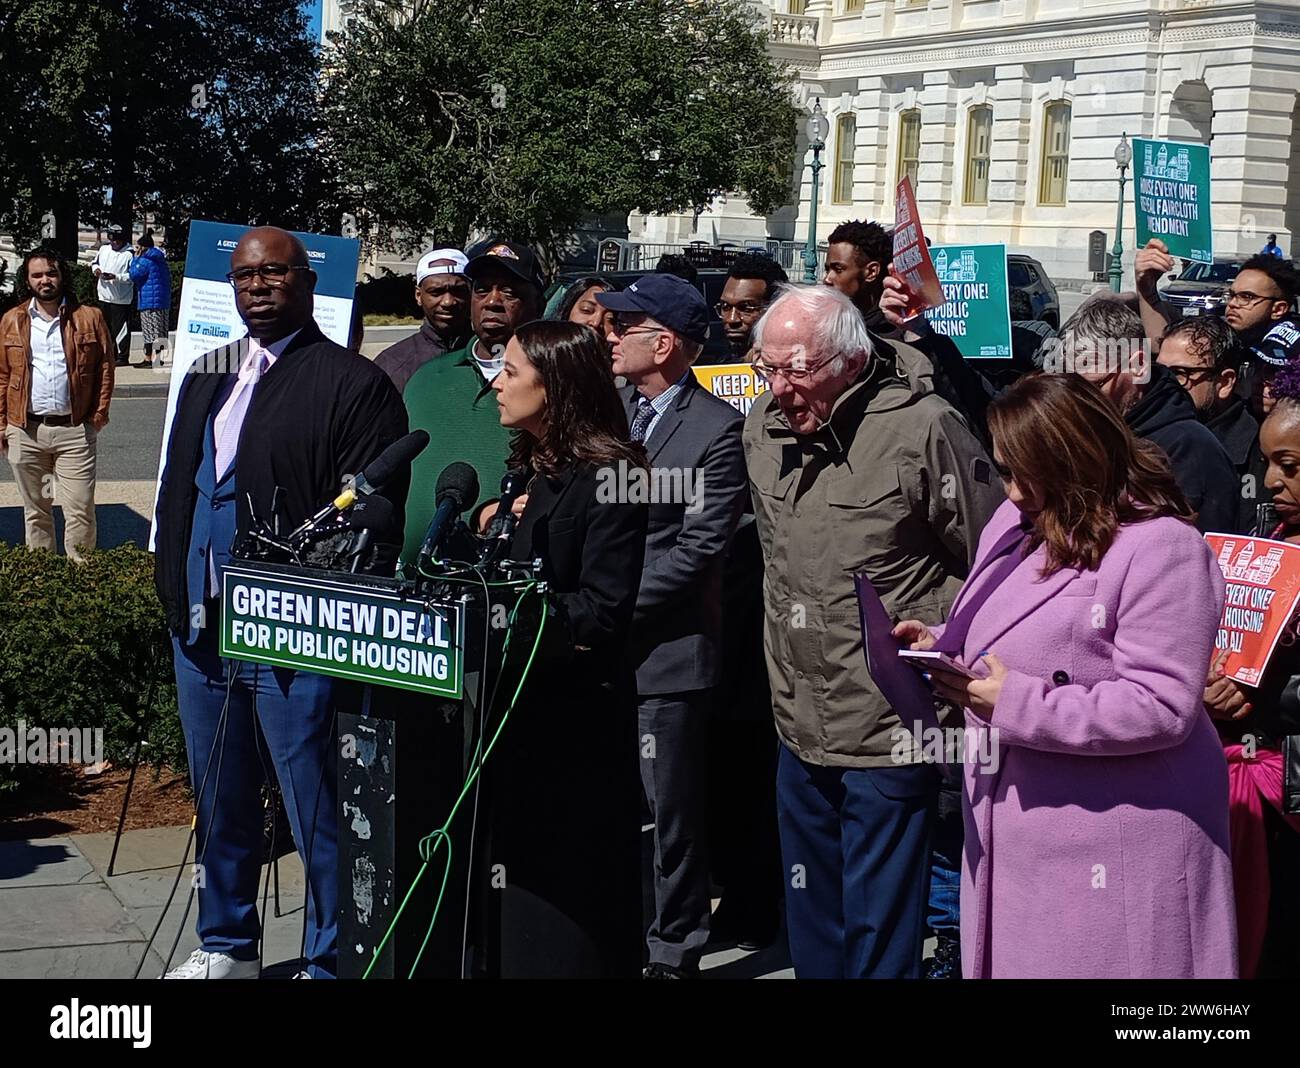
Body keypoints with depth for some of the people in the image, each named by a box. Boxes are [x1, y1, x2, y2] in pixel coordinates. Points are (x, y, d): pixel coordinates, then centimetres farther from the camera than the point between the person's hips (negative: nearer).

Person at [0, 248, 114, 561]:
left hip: (75, 430, -2)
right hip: (25, 430, 2)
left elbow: (105, 368, 4)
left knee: (80, 511, -3)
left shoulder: (89, 318, 1)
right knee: (35, 510, 11)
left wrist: (99, 415, -2)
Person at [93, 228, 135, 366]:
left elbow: (133, 276, -15)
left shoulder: (129, 254, -11)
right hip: (104, 295, 7)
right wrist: (96, 269, 1)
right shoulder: (103, 249, 9)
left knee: (120, 328, -4)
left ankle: (123, 356, 2)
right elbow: (95, 262, 24)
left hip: (121, 298, -7)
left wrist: (116, 277, -24)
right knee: (106, 327, 14)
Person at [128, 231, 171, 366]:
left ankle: (148, 358, -9)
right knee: (161, 331, 9)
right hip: (164, 302, 8)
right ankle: (159, 357, 11)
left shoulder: (145, 260, -11)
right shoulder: (161, 260, 15)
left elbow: (134, 275, -7)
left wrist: (135, 260, 3)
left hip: (149, 301, -8)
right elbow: (169, 278, 20)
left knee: (149, 330, -7)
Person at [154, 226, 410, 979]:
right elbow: (176, 491, 18)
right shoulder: (208, 378, 14)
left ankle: (331, 959, 13)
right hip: (201, 627, 7)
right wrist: (176, 595, 9)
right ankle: (227, 945, 35)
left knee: (317, 810, 0)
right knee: (220, 802, 19)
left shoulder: (355, 383, -8)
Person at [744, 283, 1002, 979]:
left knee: (879, 929, 1)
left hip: (890, 734, -7)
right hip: (798, 728, 7)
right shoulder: (762, 429, 6)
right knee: (810, 920, 19)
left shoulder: (921, 429, -16)